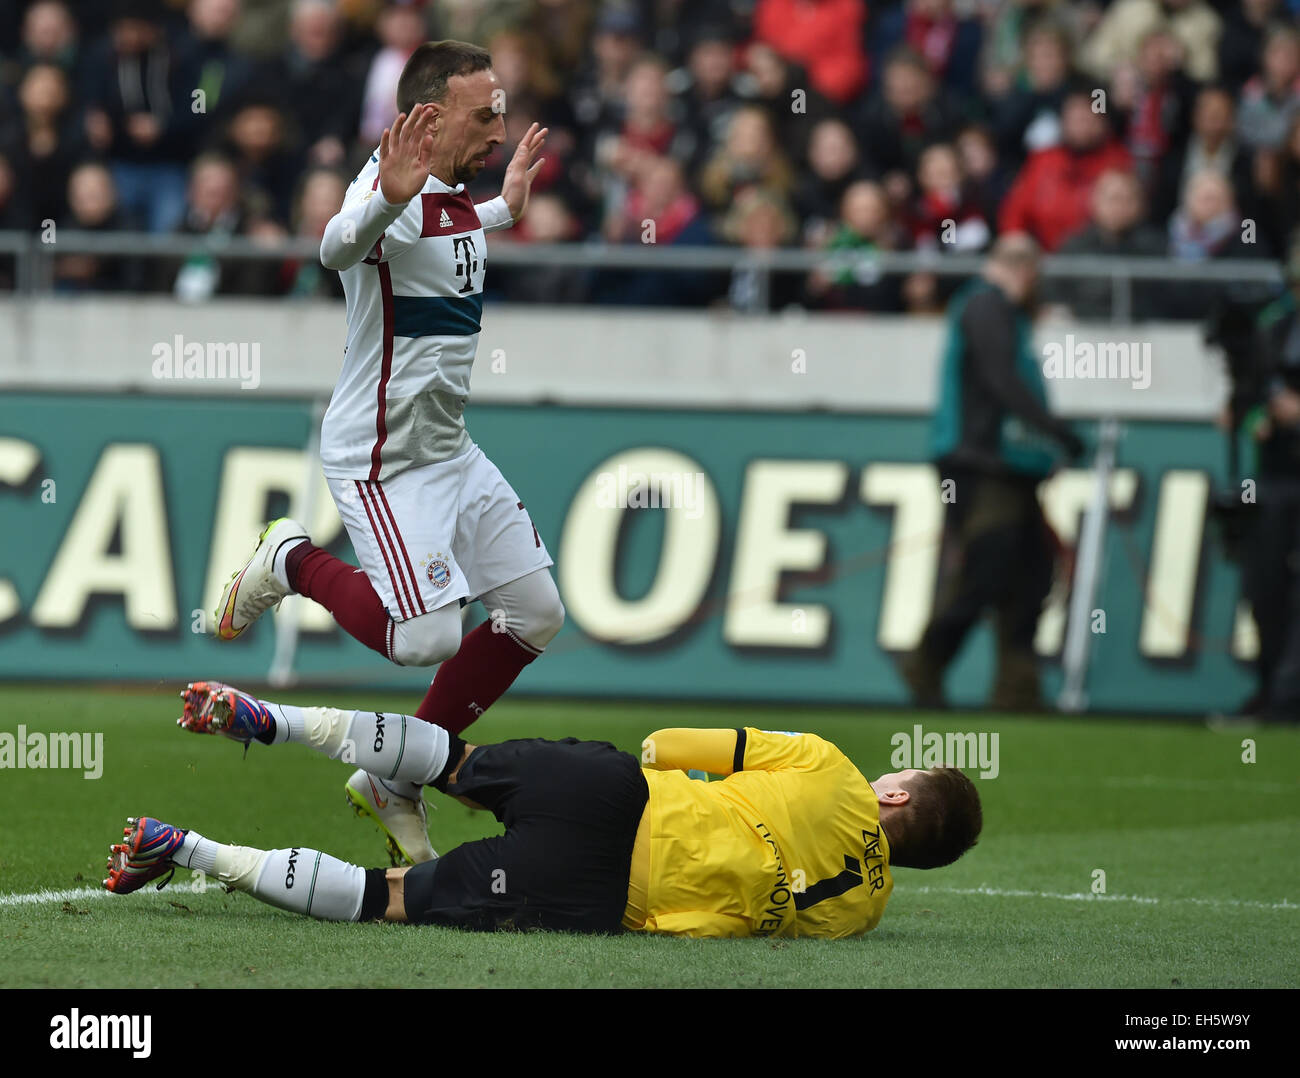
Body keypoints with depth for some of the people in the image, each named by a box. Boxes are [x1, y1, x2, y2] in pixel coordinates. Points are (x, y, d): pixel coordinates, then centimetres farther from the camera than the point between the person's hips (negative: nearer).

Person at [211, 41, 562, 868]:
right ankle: (293, 563, 9)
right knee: (426, 641, -18)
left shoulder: (452, 197, 9)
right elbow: (339, 248, -45)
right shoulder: (395, 190, -21)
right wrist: (385, 198, -64)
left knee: (536, 615, 7)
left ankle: (397, 783, 16)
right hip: (383, 456, -10)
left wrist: (505, 208, 35)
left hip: (450, 448, 10)